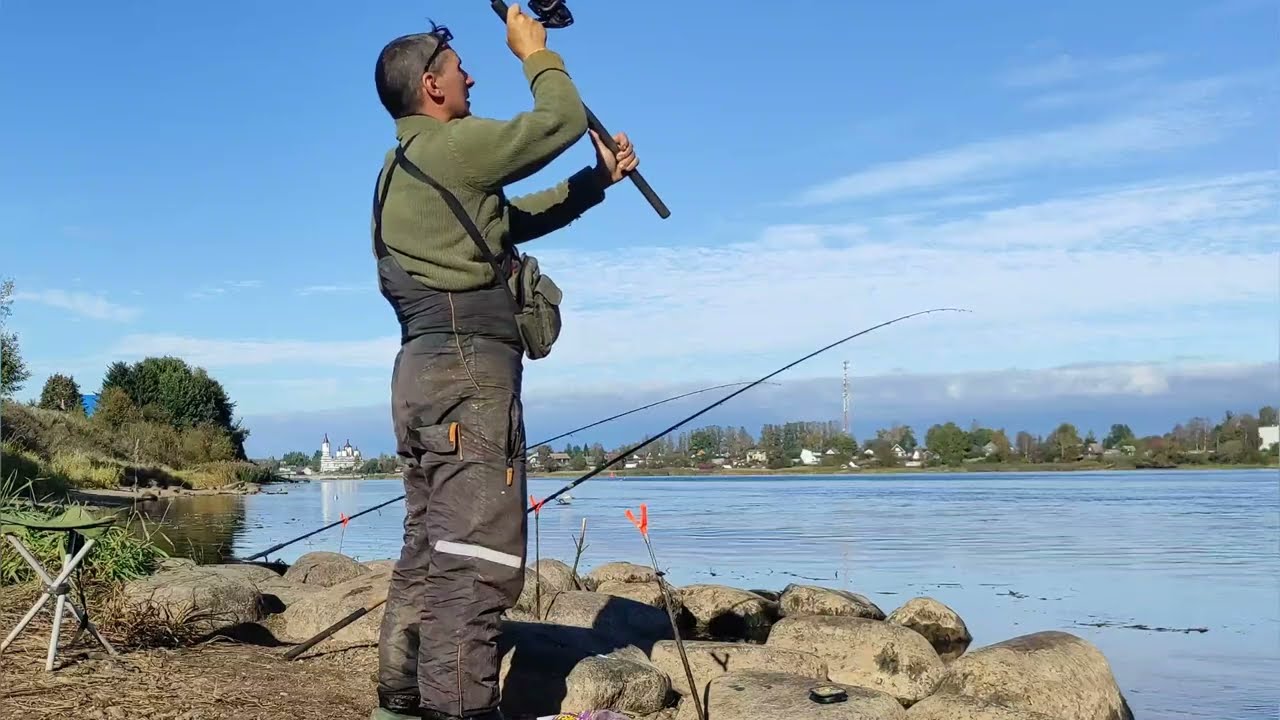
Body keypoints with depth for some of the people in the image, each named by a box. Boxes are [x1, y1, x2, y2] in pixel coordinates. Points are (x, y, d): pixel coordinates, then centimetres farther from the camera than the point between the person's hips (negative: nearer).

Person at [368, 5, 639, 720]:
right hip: (469, 367, -10)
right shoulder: (452, 144, -6)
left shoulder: (402, 170, 25)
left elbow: (517, 219, 28)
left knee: (427, 553, 11)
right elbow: (563, 121, -3)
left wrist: (598, 179, 24)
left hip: (426, 369, 10)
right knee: (477, 559, -15)